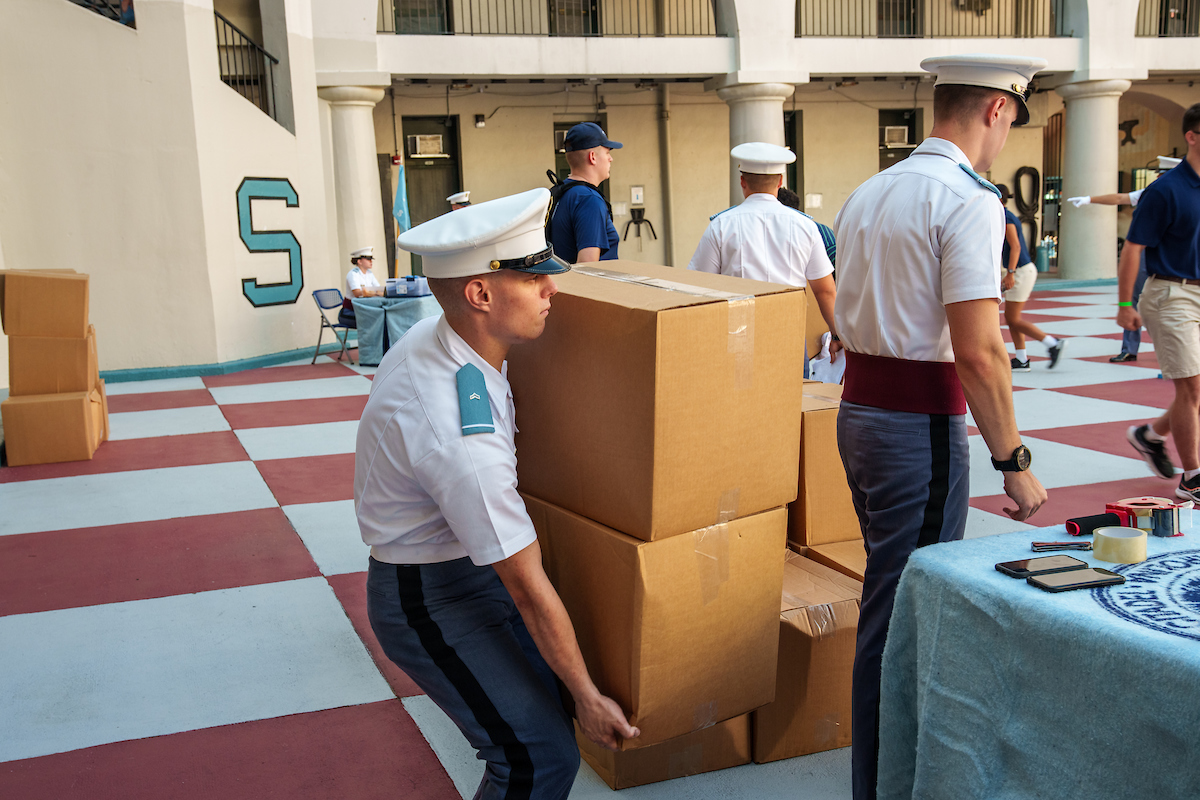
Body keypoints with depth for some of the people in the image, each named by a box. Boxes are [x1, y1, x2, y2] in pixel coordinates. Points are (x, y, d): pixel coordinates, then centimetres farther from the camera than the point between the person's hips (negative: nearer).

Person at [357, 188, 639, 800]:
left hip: (473, 563, 9)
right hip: (430, 600, -9)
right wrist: (589, 699, -13)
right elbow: (531, 593, -25)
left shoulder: (431, 336, -7)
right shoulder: (462, 435, -34)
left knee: (556, 685, 9)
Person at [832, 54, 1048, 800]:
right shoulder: (969, 200, -15)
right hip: (922, 427, -9)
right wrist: (1015, 462, -14)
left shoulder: (868, 193, 12)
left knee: (889, 591, 22)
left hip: (858, 411, 9)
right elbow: (978, 352, -21)